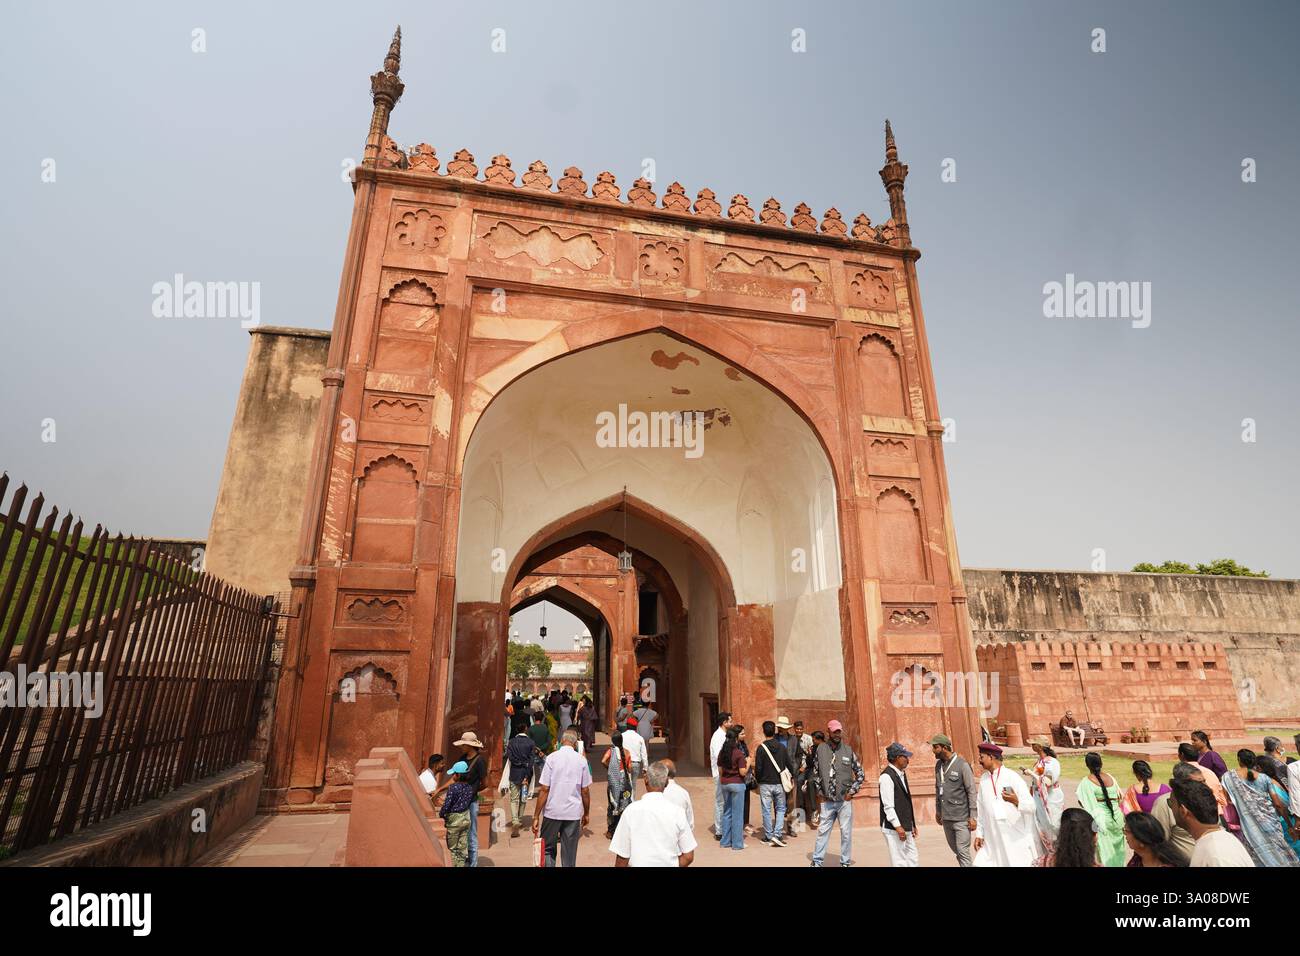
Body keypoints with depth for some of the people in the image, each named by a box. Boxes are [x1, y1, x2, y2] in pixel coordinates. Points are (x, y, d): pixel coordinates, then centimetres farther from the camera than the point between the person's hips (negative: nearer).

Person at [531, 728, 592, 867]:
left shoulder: (552, 758, -7)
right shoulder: (581, 760, -2)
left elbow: (544, 789, -9)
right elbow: (585, 791, 3)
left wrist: (536, 816, -3)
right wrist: (586, 813, 16)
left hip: (552, 812, -1)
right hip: (574, 813, 1)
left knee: (548, 849, 14)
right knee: (570, 853, 12)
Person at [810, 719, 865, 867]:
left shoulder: (848, 750, -1)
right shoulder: (820, 749, 0)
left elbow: (861, 774, 6)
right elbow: (815, 773, 7)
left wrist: (852, 791, 0)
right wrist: (819, 792, 4)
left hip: (845, 800, 0)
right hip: (826, 801, 0)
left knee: (846, 833, 6)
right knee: (822, 831, 5)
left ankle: (845, 862, 21)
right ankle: (817, 861, 17)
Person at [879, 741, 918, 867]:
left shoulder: (902, 774, 12)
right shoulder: (887, 776, -16)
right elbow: (888, 806, -18)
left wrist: (912, 824, 19)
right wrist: (898, 827, -19)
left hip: (905, 827, 9)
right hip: (893, 828, -9)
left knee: (913, 861, 12)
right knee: (899, 862, -2)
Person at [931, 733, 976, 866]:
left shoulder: (962, 765, -12)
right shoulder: (938, 765, 7)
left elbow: (972, 791, -11)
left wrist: (973, 817, -12)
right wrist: (937, 811, 16)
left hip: (961, 817, -6)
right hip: (946, 818, 6)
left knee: (962, 851, -4)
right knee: (955, 849, 15)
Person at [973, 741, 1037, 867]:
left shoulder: (1012, 777, -10)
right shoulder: (983, 779, 5)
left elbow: (1031, 806, -12)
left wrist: (1016, 801, -32)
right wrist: (979, 834, 10)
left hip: (1016, 837, -5)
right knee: (982, 863, -2)